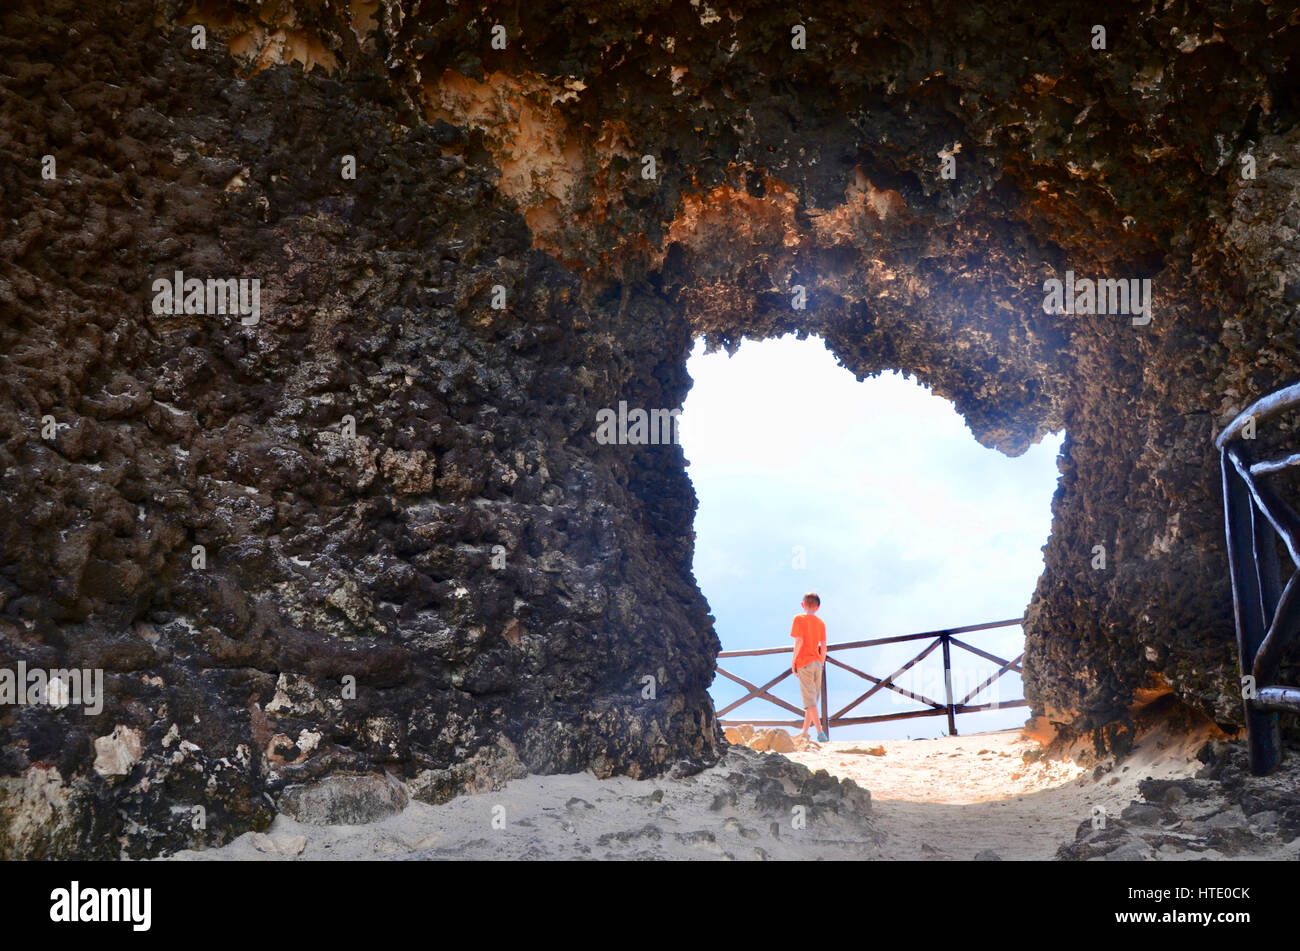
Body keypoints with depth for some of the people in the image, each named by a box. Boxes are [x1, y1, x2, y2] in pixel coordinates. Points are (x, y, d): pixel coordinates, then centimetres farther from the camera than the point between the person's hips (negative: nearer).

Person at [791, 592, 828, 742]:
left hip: (804, 663, -6)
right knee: (813, 699, 15)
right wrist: (821, 664, 16)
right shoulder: (820, 622, 8)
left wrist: (793, 661, -6)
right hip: (817, 662, 6)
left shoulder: (799, 619, -7)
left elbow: (799, 641, -15)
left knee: (809, 700, -7)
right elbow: (823, 646, 6)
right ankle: (804, 732, 24)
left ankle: (821, 733, -16)